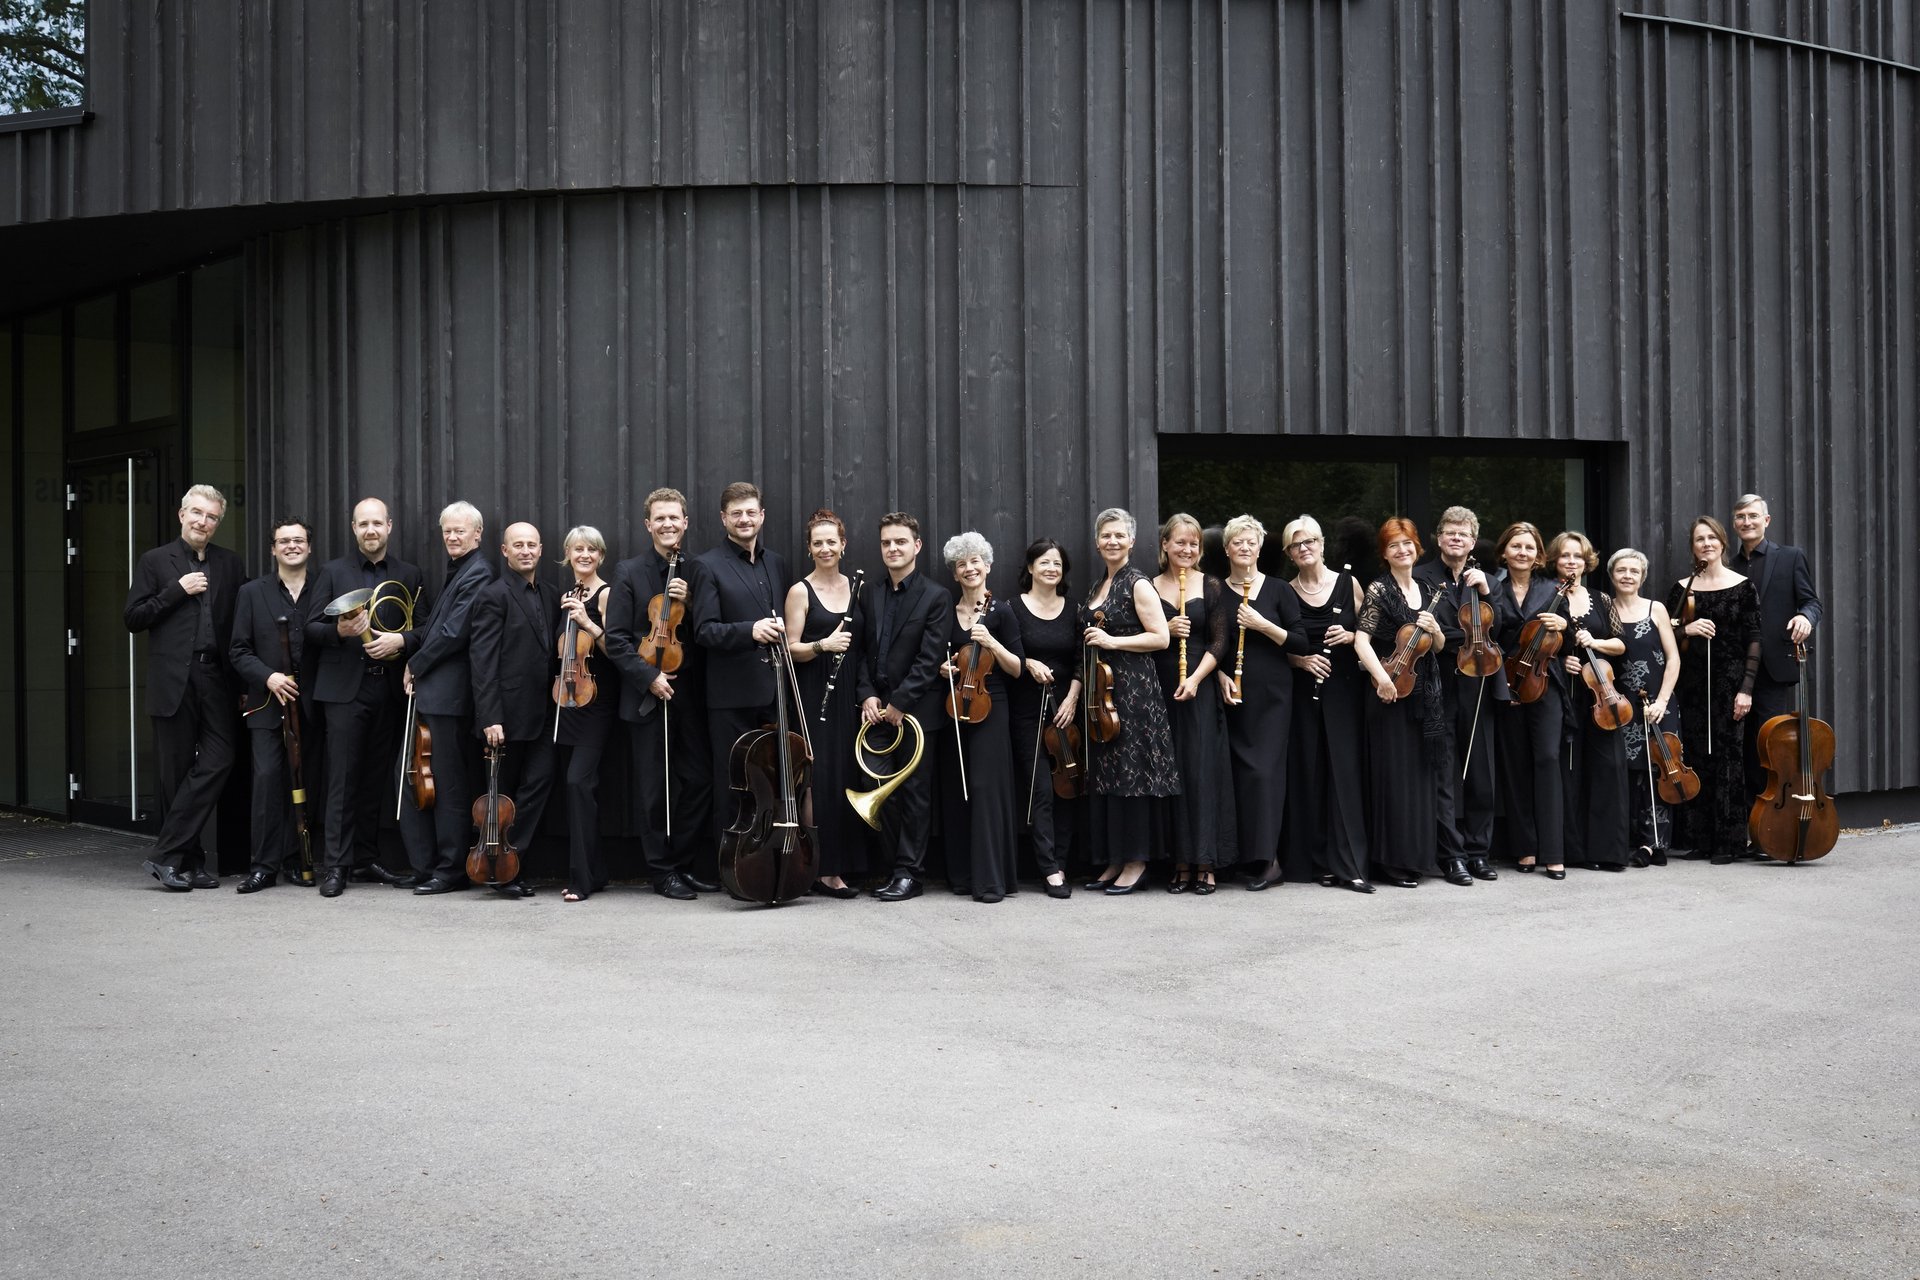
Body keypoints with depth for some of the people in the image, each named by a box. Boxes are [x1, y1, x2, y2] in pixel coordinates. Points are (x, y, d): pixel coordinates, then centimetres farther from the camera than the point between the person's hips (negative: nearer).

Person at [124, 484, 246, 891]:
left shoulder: (230, 564, 14)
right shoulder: (155, 562, 6)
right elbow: (133, 618, 0)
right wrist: (178, 590, -9)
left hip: (218, 678, 2)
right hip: (174, 681, -2)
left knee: (218, 760, -9)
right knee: (176, 773, 1)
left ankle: (168, 854, -3)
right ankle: (190, 859, 10)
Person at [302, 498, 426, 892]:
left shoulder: (409, 575, 10)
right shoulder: (332, 572, 6)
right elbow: (311, 628, 3)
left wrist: (400, 640, -12)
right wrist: (338, 630, -17)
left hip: (388, 690, 2)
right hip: (344, 688, -2)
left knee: (376, 778, 8)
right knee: (342, 778, -4)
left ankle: (366, 860, 17)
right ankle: (335, 865, -2)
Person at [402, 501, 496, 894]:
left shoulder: (477, 574, -11)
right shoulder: (456, 571, 20)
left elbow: (453, 634, -19)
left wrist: (415, 665, -8)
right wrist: (416, 670, 4)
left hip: (450, 695, -10)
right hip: (429, 693, 10)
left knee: (450, 785, -1)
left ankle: (450, 870, 7)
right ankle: (425, 867, 16)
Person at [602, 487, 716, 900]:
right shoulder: (629, 572, 0)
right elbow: (616, 640, -5)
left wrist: (690, 602, -11)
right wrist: (649, 677, -13)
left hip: (692, 695, 3)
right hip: (648, 696, -3)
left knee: (700, 782, 3)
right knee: (656, 791, 4)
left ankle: (687, 865, 17)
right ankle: (662, 871, 14)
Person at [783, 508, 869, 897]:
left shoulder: (856, 588, 10)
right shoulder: (800, 591, -1)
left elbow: (865, 644, 13)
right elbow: (792, 648, -4)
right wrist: (823, 645, -22)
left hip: (850, 694, 4)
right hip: (814, 695, -4)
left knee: (846, 777, 3)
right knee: (818, 778, -6)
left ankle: (840, 863, 11)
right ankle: (822, 869, -1)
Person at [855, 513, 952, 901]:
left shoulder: (936, 597, -4)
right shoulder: (872, 596, 13)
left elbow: (930, 659, -11)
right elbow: (864, 652, 11)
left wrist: (900, 702, -14)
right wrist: (868, 695, -4)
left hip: (917, 711, -5)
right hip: (879, 711, 5)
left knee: (914, 793, 0)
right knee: (885, 794, 7)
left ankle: (911, 873, 5)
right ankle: (894, 869, 14)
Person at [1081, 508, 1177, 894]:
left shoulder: (1138, 584, -7)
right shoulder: (1099, 586, 17)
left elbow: (1160, 638, -14)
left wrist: (1113, 641, -18)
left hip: (1132, 687, -8)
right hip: (1101, 686, 8)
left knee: (1131, 772, -5)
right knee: (1104, 773, 8)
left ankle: (1136, 862, 1)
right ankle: (1114, 860, 14)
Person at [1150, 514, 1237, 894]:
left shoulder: (1211, 586, 4)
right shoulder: (1150, 588, 8)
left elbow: (1220, 641, -2)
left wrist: (1196, 678, -14)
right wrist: (1166, 630, -10)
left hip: (1200, 689, -2)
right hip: (1161, 689, 2)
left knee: (1202, 770, -4)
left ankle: (1206, 864, 1)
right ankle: (1181, 863, 8)